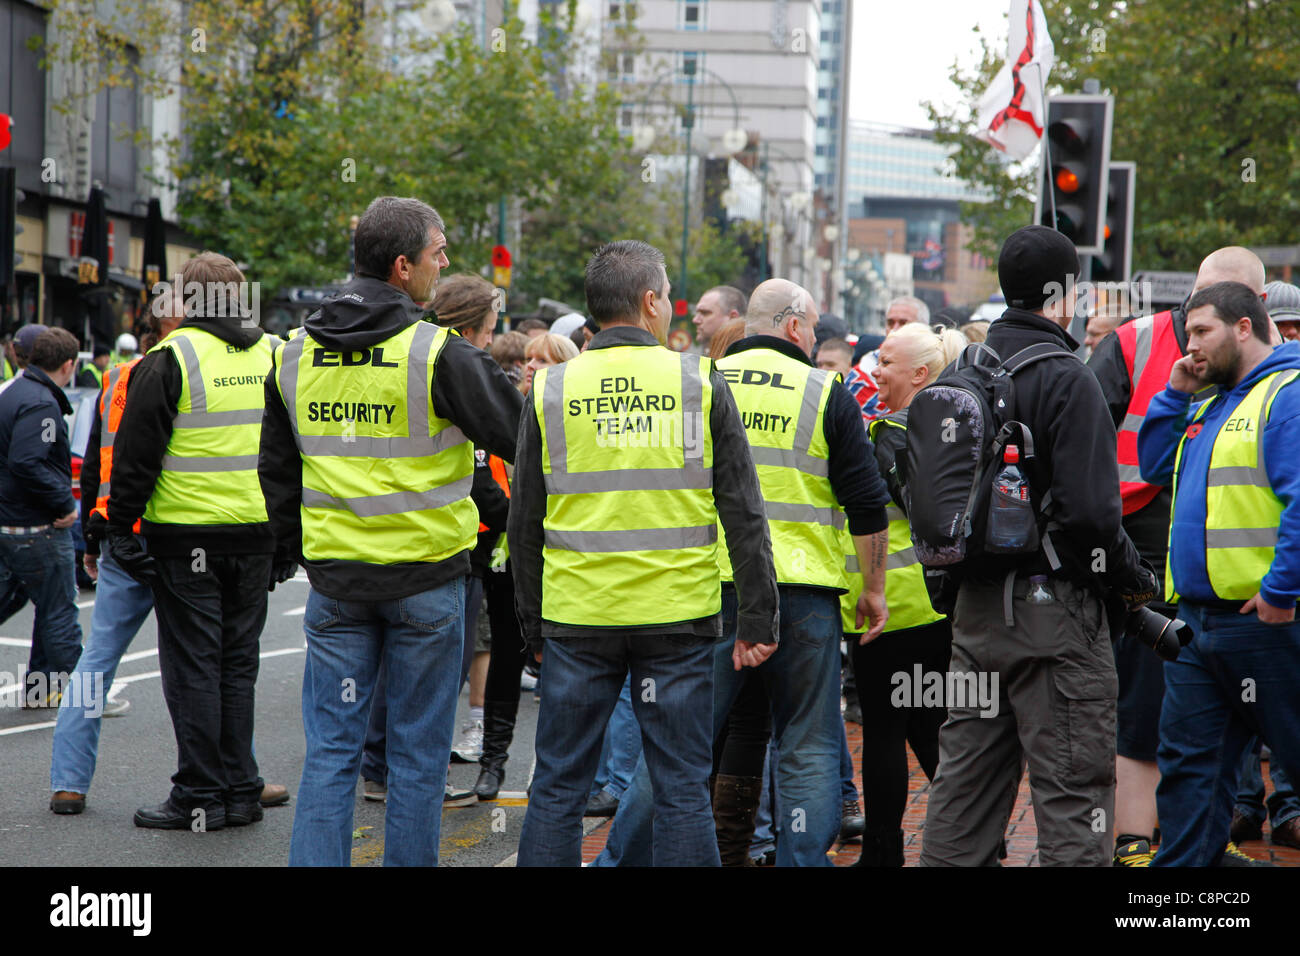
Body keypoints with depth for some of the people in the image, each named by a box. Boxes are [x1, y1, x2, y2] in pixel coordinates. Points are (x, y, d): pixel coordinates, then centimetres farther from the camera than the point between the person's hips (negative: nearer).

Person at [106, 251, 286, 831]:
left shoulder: (171, 359, -9)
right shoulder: (275, 356, 8)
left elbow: (135, 455, -9)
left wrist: (122, 528, -2)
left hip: (186, 537, -5)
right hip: (257, 538, 5)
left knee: (193, 666, 1)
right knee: (238, 664, 12)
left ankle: (199, 798, 3)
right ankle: (241, 792, 15)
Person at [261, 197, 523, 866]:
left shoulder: (295, 356, 4)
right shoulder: (438, 354, -14)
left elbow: (276, 470, 12)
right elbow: (517, 437, -7)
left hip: (334, 576, 4)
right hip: (425, 573, -4)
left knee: (331, 749, 7)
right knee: (418, 752, 7)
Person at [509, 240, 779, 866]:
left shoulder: (550, 391, 2)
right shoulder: (701, 383, -1)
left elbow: (524, 526, 6)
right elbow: (744, 514, -2)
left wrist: (533, 625, 16)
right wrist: (758, 619, 3)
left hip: (577, 619, 1)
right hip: (678, 621, -1)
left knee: (557, 789, 9)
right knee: (682, 790, 6)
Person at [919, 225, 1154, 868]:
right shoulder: (1064, 378, -14)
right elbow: (1089, 509, -21)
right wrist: (1133, 579, -7)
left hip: (973, 605, 8)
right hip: (1053, 607, -8)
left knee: (966, 774, 14)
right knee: (1072, 787, -2)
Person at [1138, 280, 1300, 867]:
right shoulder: (1212, 405, 19)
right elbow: (1155, 466, 22)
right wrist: (1175, 396, 11)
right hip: (1197, 616, 9)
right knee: (1189, 755, 10)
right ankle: (1184, 863, 16)